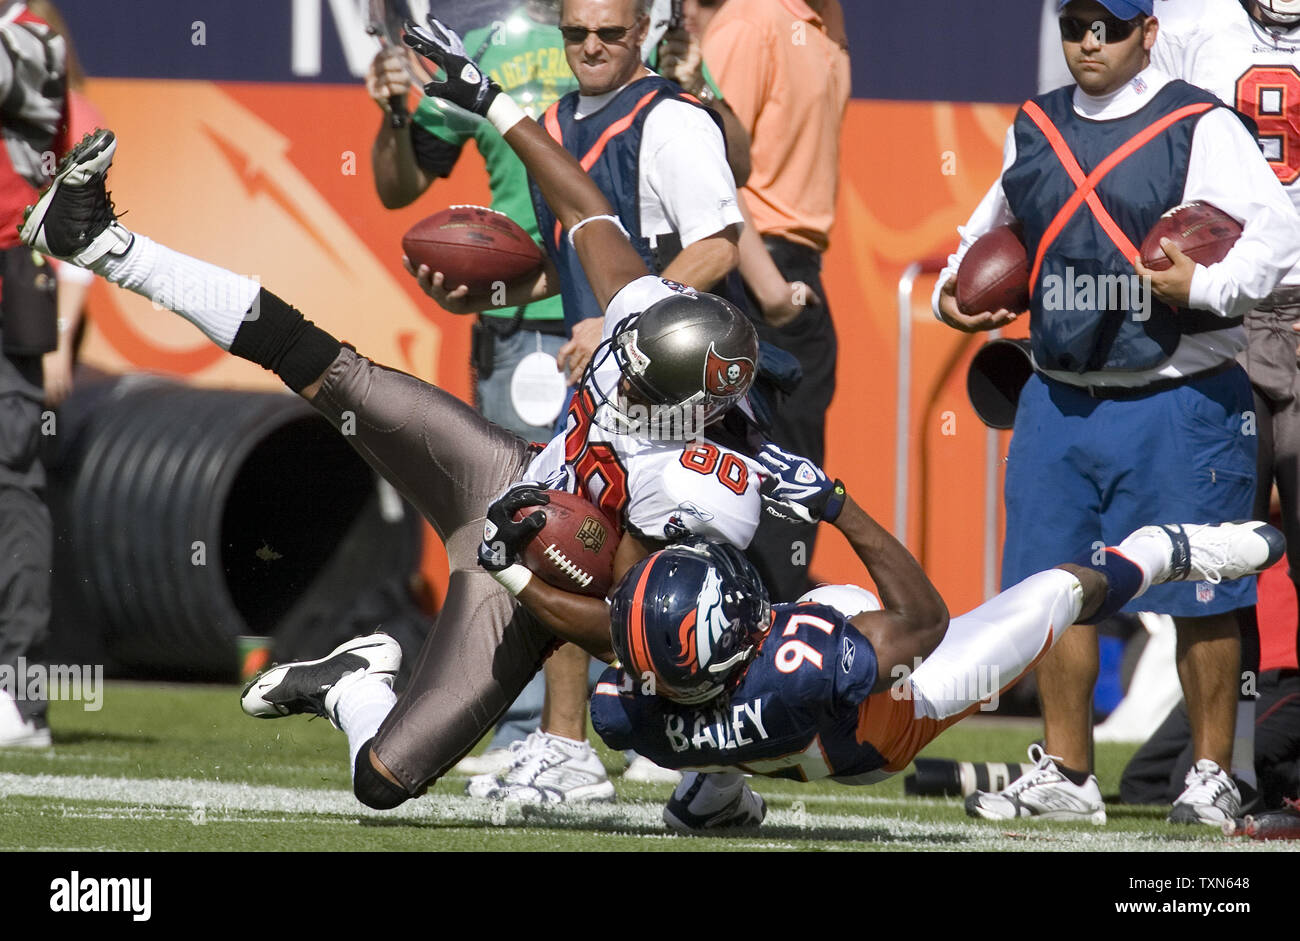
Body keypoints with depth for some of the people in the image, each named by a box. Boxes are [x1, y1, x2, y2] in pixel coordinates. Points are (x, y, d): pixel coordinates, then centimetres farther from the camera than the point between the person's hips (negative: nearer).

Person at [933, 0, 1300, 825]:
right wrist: (954, 292, 11)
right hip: (1061, 398, 6)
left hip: (1179, 400, -6)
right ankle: (1067, 772, 18)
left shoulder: (1199, 127, -8)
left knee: (1199, 596, 0)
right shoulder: (1036, 130, 12)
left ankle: (1212, 773, 11)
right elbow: (991, 231, 27)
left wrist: (1209, 287, -26)